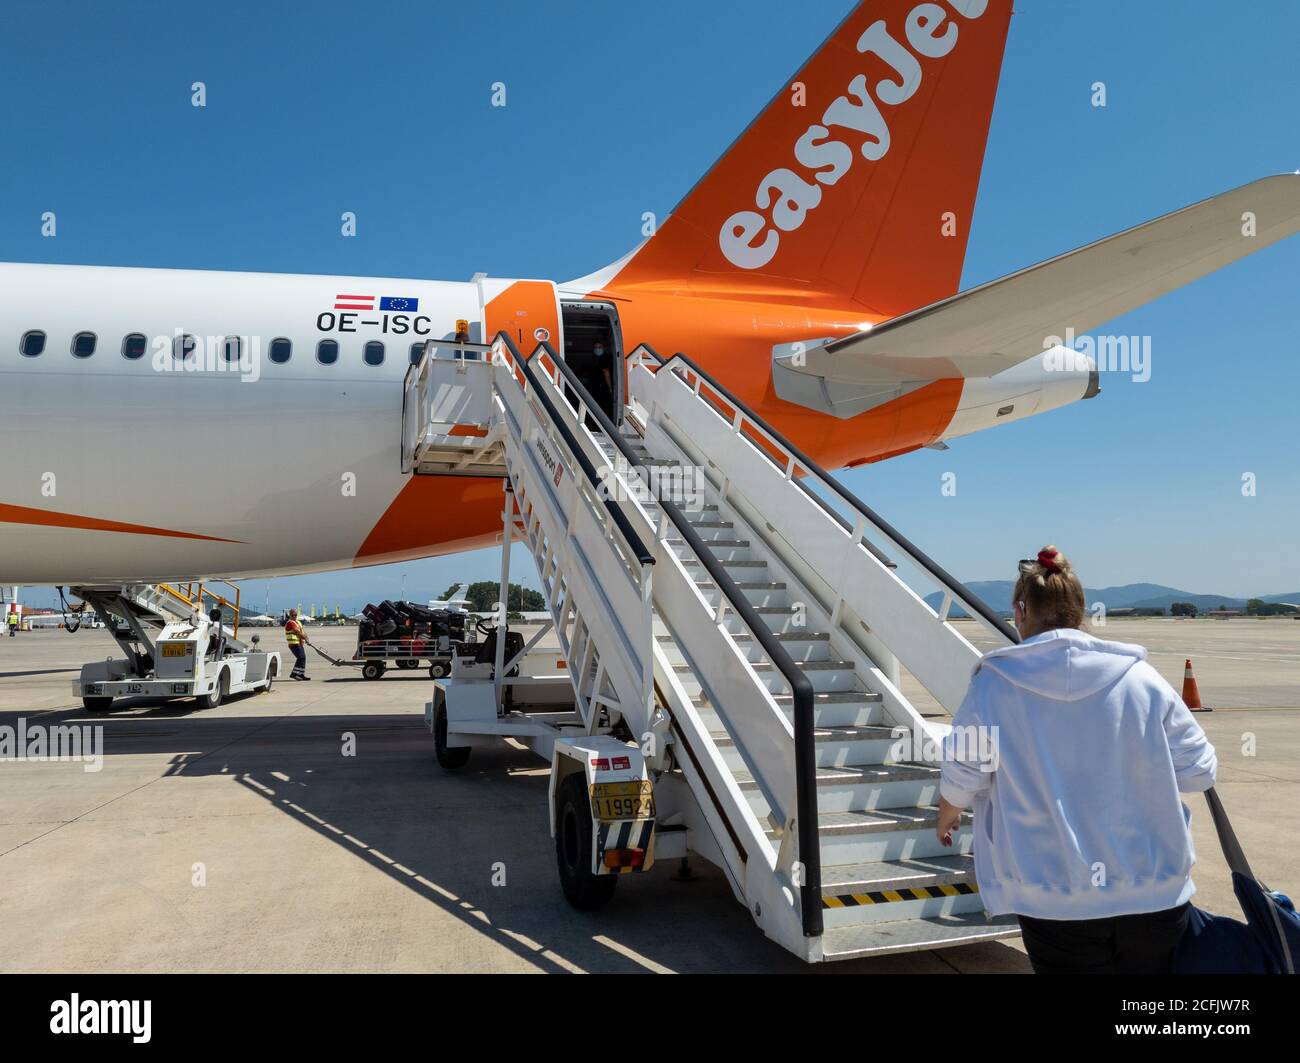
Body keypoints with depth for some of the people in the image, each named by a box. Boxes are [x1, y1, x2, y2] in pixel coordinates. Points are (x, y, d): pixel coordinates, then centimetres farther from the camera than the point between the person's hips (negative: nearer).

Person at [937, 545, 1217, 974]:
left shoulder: (993, 685, -9)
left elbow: (962, 779, 0)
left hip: (1056, 902, -2)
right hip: (1156, 892, 2)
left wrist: (947, 816, 22)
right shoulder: (1140, 678, -7)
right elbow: (1198, 772, 0)